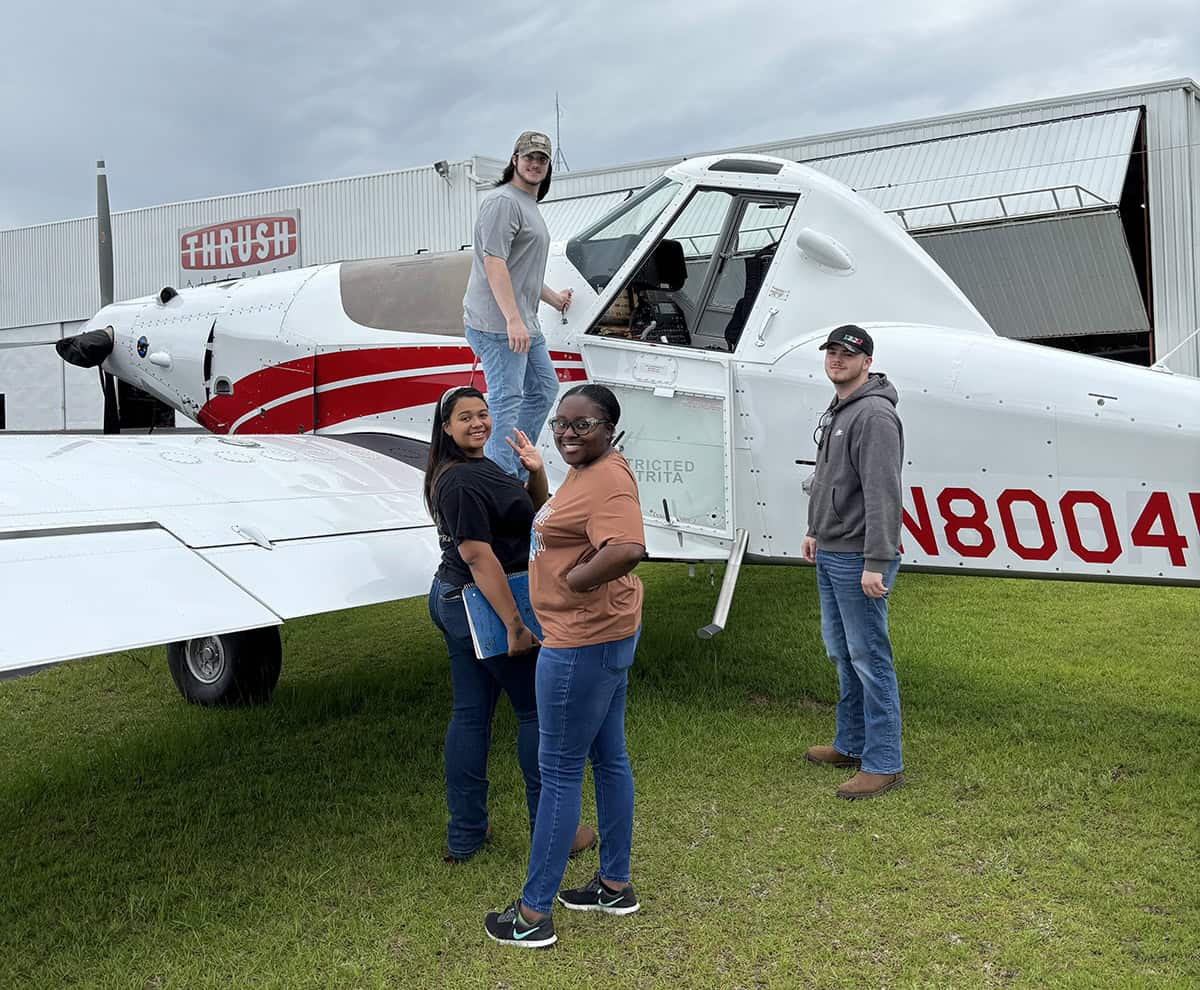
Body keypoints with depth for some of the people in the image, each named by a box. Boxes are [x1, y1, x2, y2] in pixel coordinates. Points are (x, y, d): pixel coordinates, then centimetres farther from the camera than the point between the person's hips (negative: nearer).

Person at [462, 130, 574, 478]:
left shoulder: (530, 205, 23)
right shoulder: (503, 201, -11)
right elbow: (494, 262, -21)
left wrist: (554, 298, 40)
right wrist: (513, 320, -27)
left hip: (524, 324, 11)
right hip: (497, 323, -11)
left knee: (544, 389, 19)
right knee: (506, 401, -11)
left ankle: (516, 471, 27)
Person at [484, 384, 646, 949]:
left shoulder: (607, 480, -22)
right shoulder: (582, 474, 11)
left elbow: (628, 549, -38)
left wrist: (576, 581, -26)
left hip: (583, 642, -11)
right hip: (605, 635, 11)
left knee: (558, 771, 0)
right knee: (609, 759, 19)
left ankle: (533, 914, 13)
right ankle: (615, 885, 34)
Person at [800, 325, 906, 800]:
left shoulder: (875, 415, -17)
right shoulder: (836, 411, 15)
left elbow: (882, 495, -23)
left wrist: (876, 564, -26)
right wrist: (816, 531, 25)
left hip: (858, 559, -10)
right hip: (829, 555, 10)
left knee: (869, 658, -3)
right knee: (842, 652, 18)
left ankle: (884, 763, 6)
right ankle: (851, 744, 31)